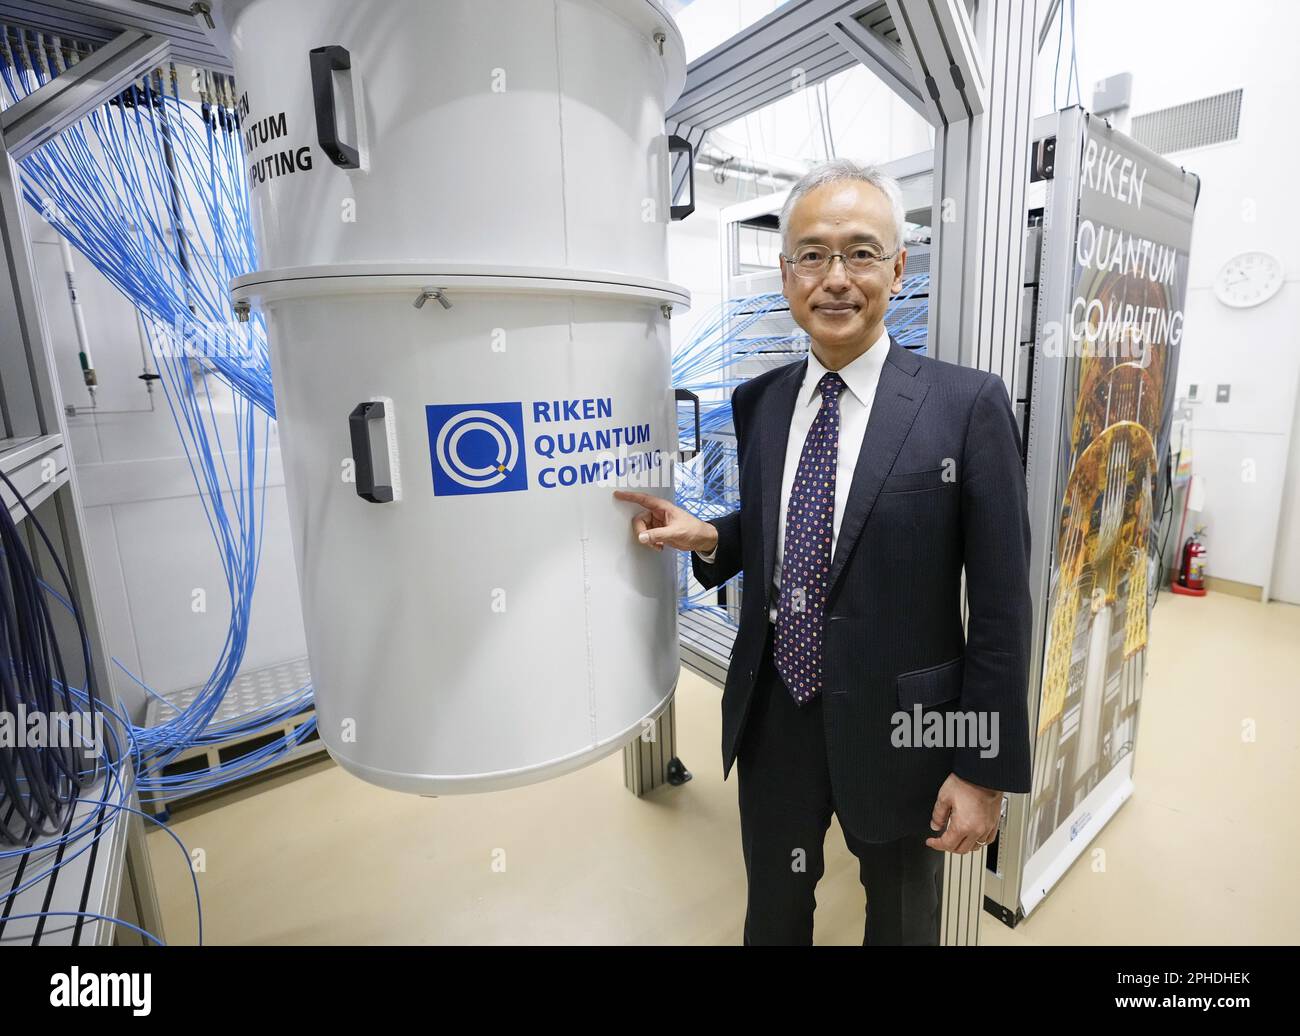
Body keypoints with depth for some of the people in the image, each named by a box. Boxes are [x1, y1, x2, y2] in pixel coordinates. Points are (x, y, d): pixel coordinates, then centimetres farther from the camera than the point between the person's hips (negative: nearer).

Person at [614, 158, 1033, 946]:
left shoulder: (967, 404, -14)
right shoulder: (758, 401, -1)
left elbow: (1001, 605, -12)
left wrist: (987, 768, -9)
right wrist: (709, 538, -9)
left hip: (899, 726, -3)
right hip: (773, 716, 4)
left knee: (902, 922, 25)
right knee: (772, 909, 26)